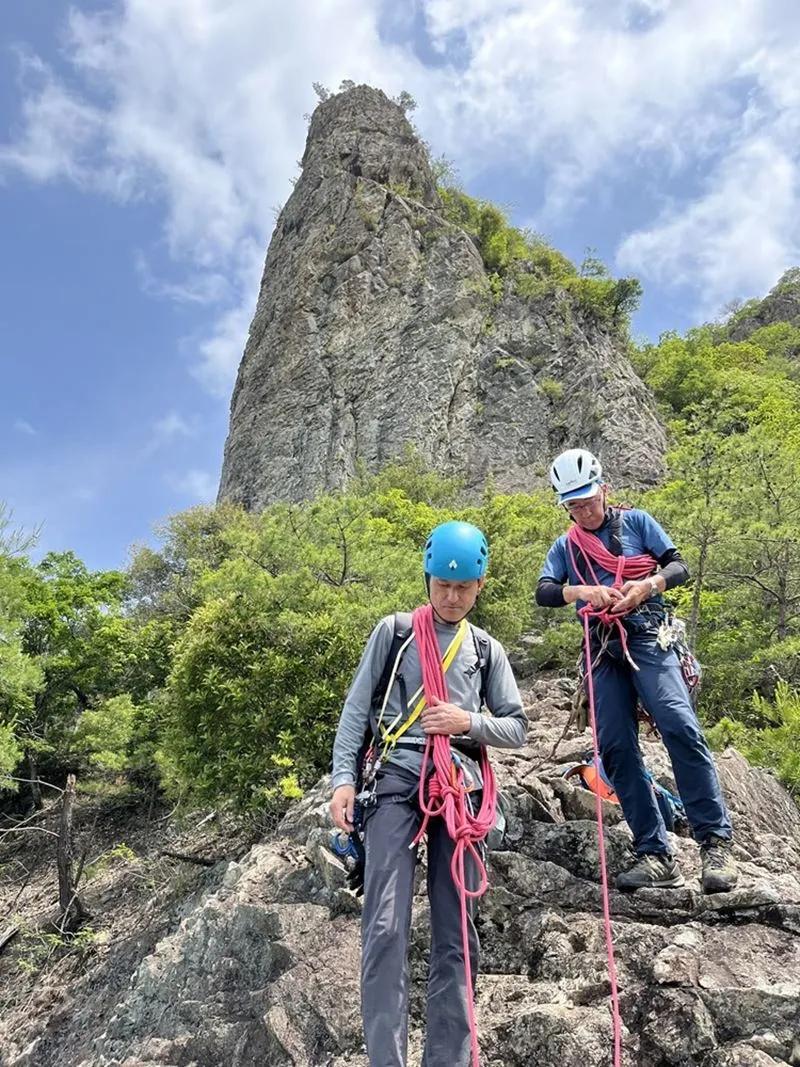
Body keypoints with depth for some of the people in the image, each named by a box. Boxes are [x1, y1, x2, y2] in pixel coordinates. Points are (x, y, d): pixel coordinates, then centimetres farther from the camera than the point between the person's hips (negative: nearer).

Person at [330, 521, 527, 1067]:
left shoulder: (488, 650, 17)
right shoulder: (394, 631, 10)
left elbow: (517, 728, 14)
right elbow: (357, 708, 6)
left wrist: (469, 722, -5)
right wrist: (343, 778, -5)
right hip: (396, 779, -2)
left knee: (456, 933, 4)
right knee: (386, 926, -10)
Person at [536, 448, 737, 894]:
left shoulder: (635, 521, 10)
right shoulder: (565, 546, 16)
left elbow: (679, 566, 5)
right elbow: (544, 593, 2)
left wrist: (649, 584, -17)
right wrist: (582, 591, -19)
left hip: (648, 637, -3)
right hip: (603, 650, 4)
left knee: (680, 726, -22)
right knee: (616, 749, -5)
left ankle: (716, 842, -15)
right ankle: (656, 856, 1)